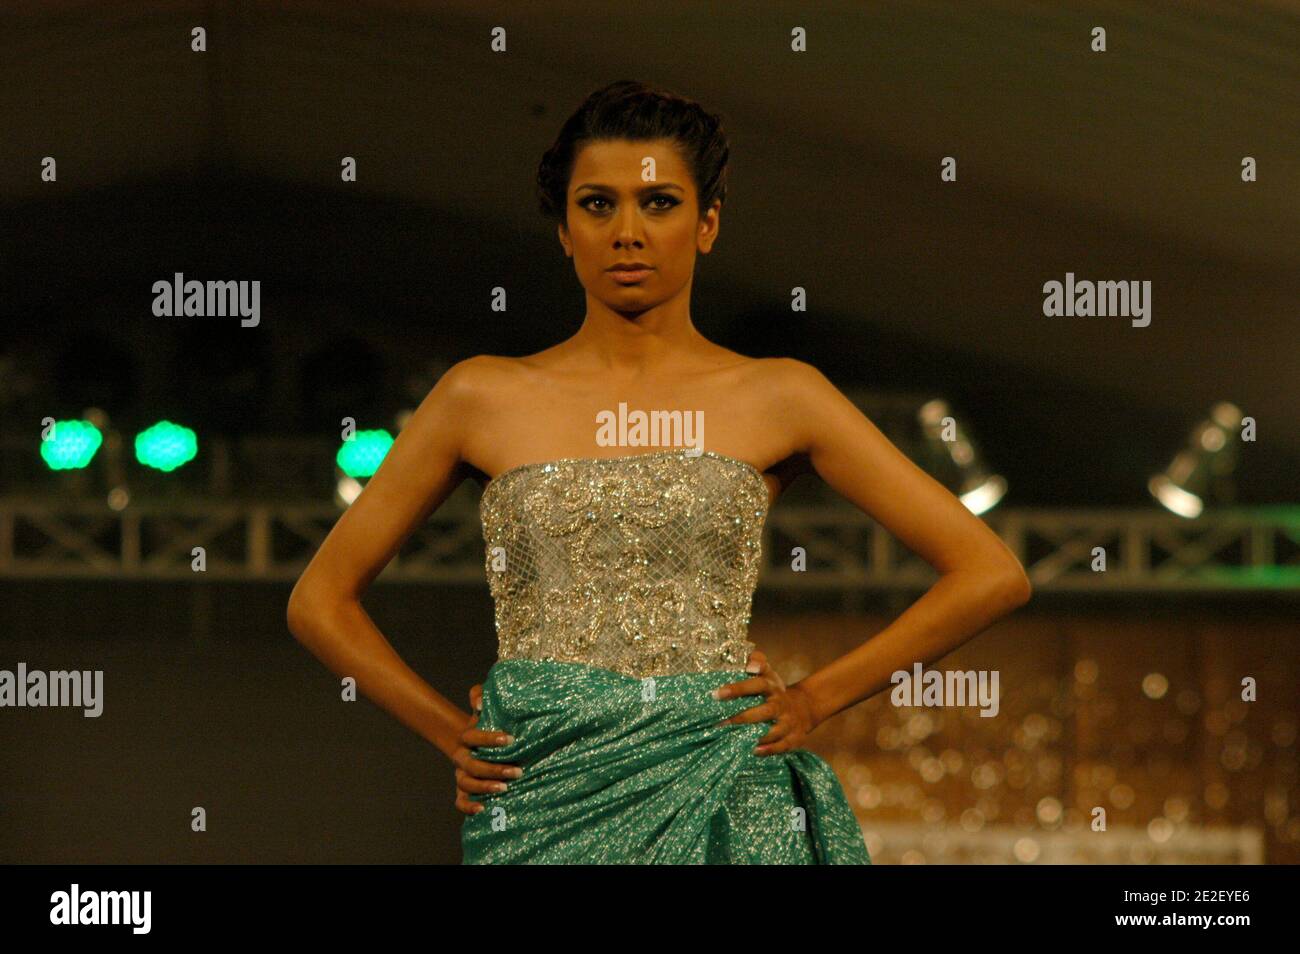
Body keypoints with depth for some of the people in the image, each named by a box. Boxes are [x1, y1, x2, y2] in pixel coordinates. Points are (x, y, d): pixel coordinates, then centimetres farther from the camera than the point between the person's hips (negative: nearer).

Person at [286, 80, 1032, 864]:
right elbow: (322, 600, 12)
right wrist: (451, 732, 5)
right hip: (541, 808, 1)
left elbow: (993, 573, 3)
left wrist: (817, 698, 1)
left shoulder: (777, 399, 4)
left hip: (723, 808, 0)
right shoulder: (486, 397, 6)